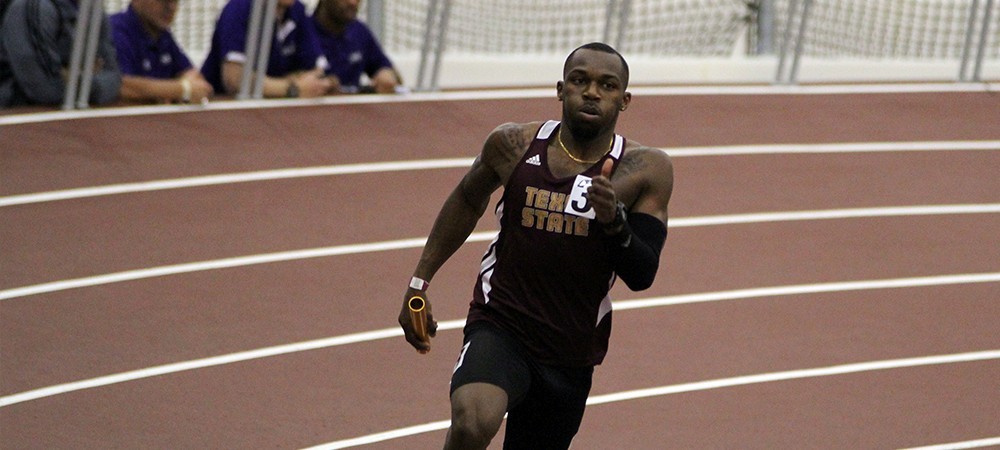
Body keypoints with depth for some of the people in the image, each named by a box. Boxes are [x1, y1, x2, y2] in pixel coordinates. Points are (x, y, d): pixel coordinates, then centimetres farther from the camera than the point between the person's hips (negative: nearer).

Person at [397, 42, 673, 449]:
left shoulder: (646, 170, -6)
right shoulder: (514, 145, -4)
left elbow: (641, 276, -10)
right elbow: (468, 201, 16)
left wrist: (614, 220, -29)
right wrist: (419, 282, 17)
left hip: (571, 356, 2)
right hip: (499, 327, -2)